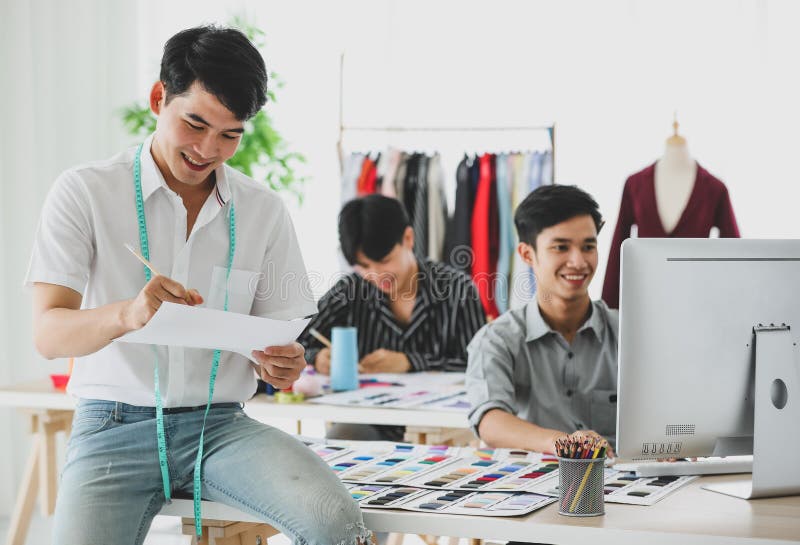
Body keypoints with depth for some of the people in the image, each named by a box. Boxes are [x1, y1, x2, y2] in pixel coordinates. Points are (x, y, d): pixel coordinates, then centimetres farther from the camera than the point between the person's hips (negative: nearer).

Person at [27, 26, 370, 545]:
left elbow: (279, 340, 11)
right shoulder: (84, 191, -1)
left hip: (221, 424, 2)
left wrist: (282, 365, -15)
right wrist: (125, 315, -31)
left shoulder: (264, 211, 8)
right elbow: (48, 333, -9)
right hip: (114, 425, -1)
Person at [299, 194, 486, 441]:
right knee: (341, 436, -32)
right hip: (370, 427, 1)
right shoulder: (348, 291, 4)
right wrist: (316, 359, -18)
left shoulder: (457, 289, 0)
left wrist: (409, 363, -16)